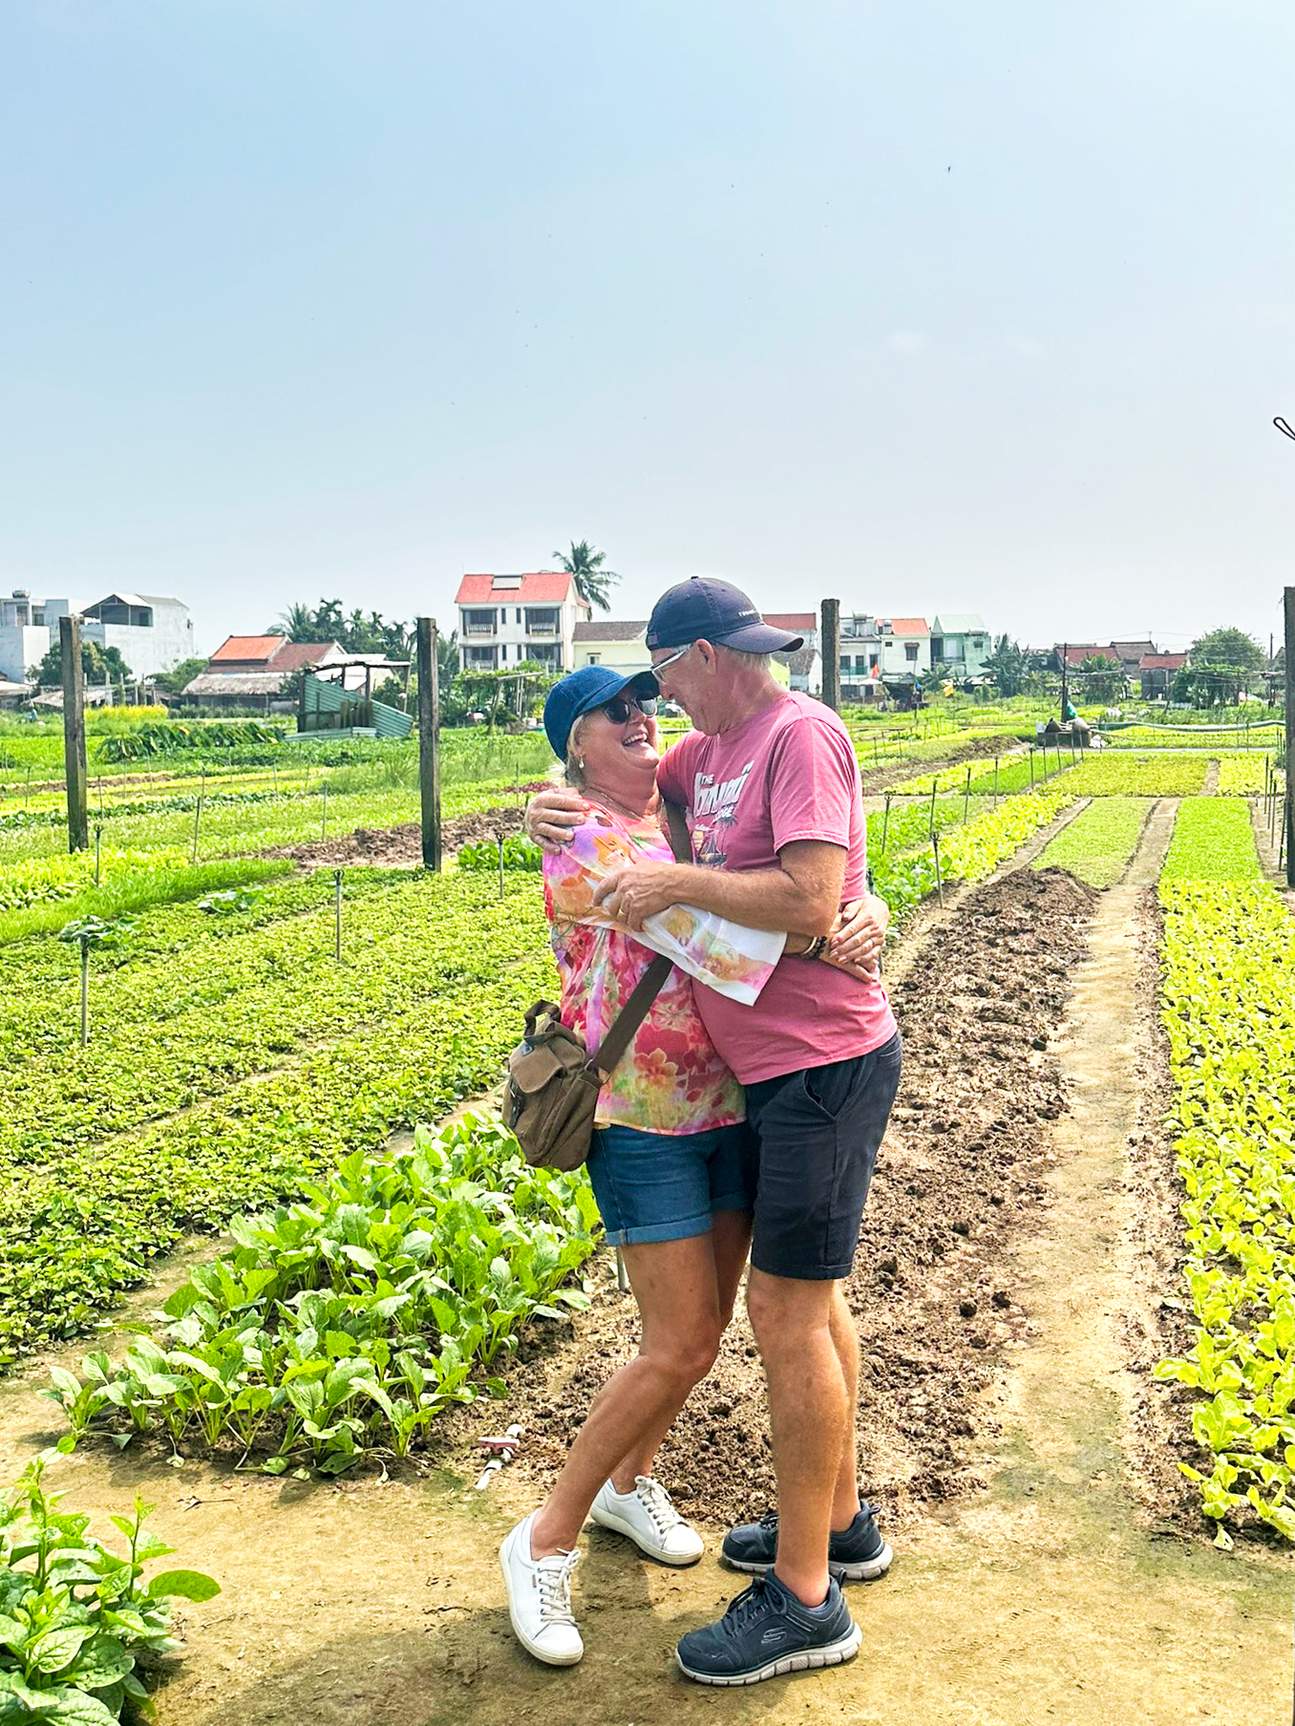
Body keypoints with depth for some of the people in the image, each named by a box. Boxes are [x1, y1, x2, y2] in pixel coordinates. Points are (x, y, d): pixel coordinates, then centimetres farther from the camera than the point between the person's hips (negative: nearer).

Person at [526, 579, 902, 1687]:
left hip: (825, 1068, -10)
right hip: (782, 1067, 10)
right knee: (810, 1297, 19)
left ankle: (804, 1600, 10)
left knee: (786, 1314, -4)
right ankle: (838, 1523, 36)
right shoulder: (716, 747, 11)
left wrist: (678, 882, -18)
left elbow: (810, 901, -27)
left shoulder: (801, 736, -17)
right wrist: (560, 805, 4)